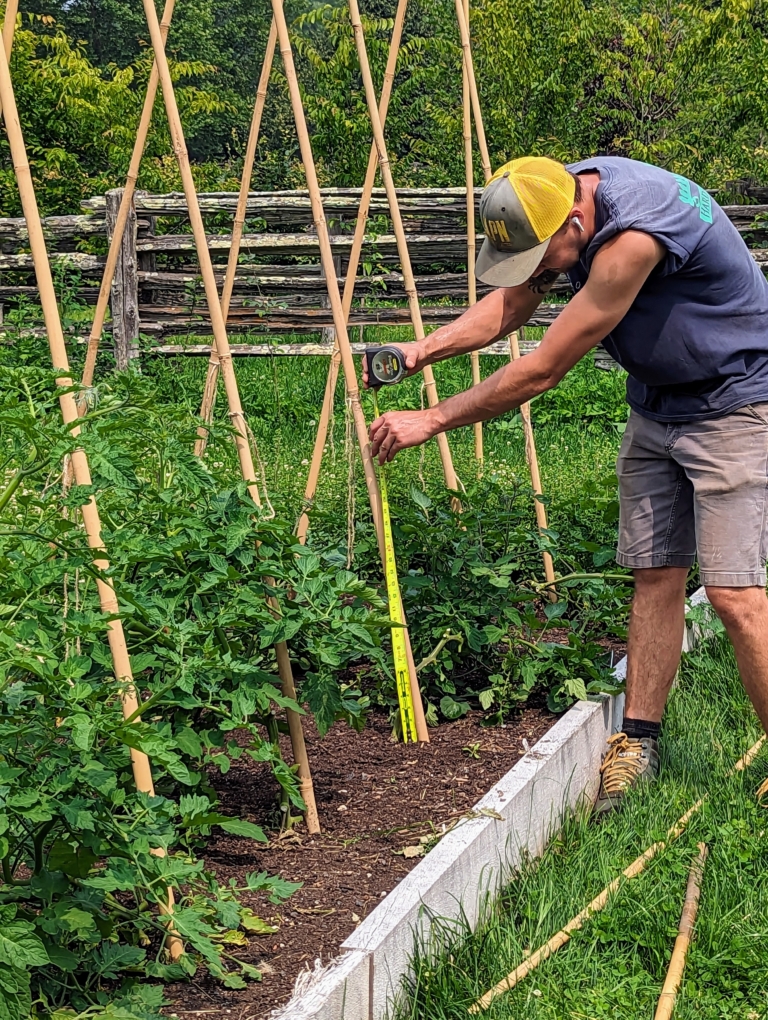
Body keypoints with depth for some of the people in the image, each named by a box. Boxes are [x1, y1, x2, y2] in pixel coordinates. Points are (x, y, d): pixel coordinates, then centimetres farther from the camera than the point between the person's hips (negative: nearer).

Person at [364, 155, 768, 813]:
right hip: (656, 405, 8)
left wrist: (432, 421, -20)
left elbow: (543, 370, -27)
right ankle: (639, 742, 12)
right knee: (655, 576, 6)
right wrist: (422, 351, -8)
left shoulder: (633, 235, -33)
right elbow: (512, 304, 7)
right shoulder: (563, 195, -6)